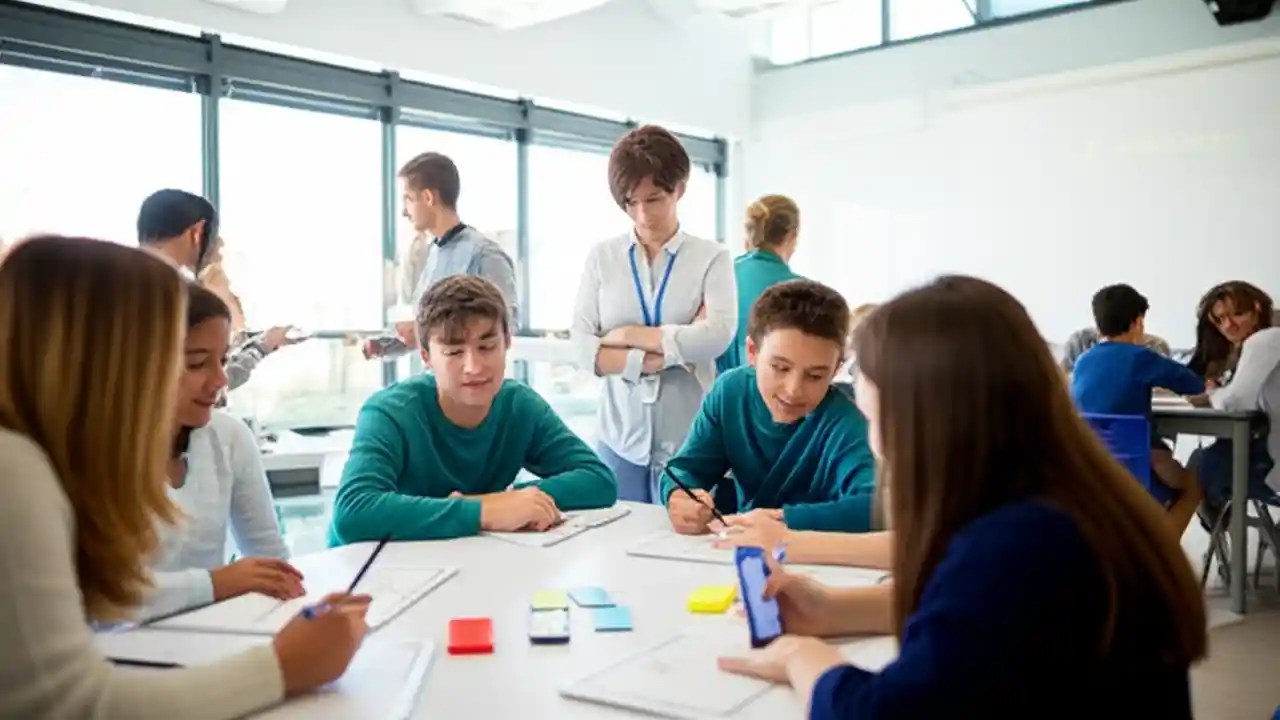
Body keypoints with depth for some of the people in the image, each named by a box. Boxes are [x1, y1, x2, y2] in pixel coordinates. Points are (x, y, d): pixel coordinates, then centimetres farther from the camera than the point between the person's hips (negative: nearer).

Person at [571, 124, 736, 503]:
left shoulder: (712, 257, 0)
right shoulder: (602, 256, 5)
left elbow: (718, 336, -15)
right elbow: (581, 346, -4)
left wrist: (628, 335, -8)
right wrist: (671, 351, -13)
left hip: (689, 440, -2)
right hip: (620, 438, 2)